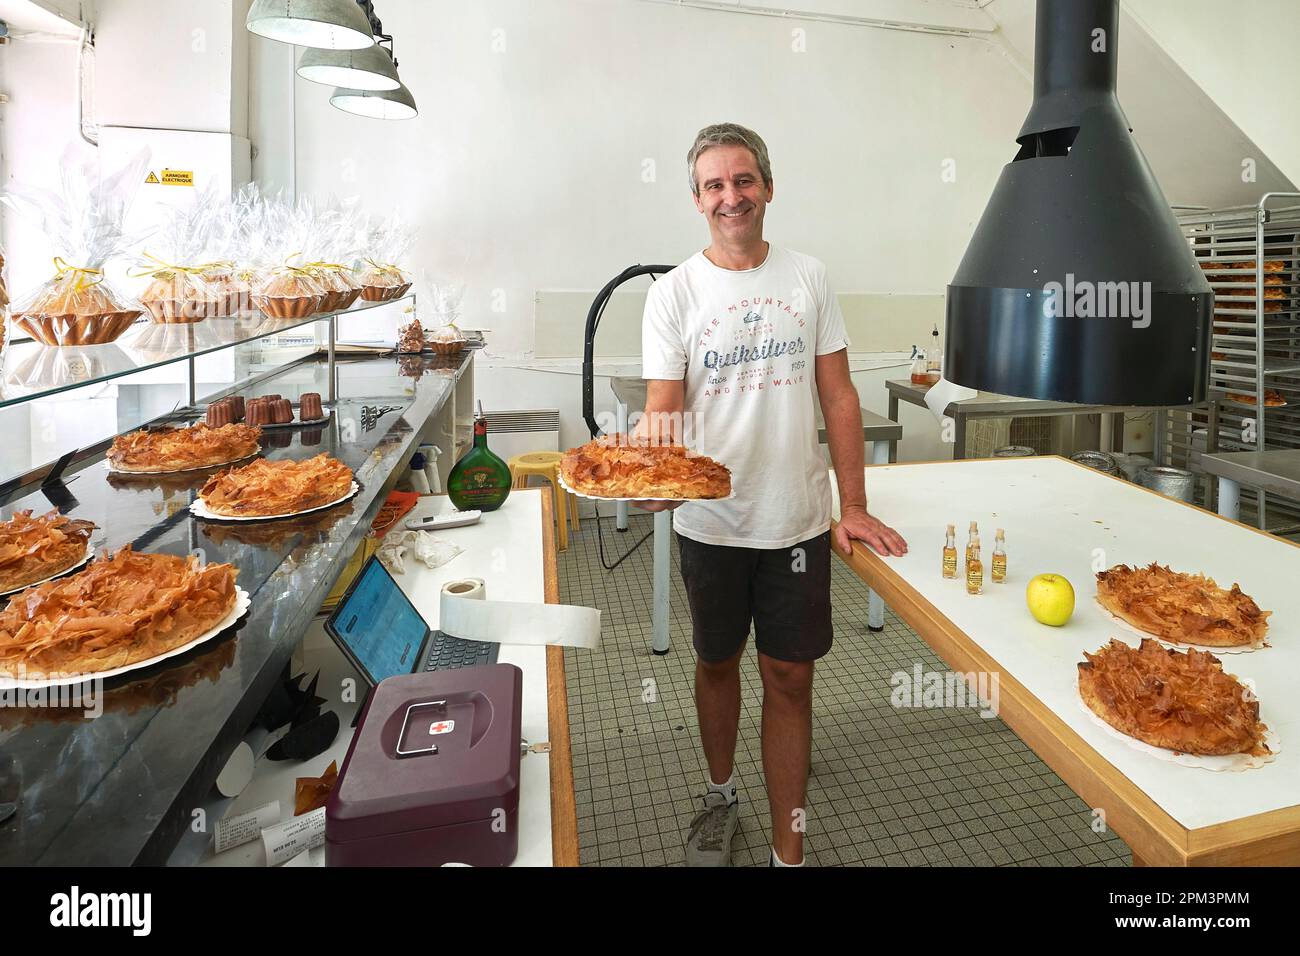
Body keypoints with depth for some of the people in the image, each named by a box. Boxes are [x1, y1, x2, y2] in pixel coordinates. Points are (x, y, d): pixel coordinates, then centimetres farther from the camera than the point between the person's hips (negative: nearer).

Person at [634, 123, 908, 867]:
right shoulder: (674, 293, -3)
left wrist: (854, 506, -2)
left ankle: (790, 850, 23)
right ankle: (722, 794, 43)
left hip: (798, 519, 1)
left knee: (790, 677, 7)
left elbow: (838, 397, 2)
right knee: (717, 664, 17)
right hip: (710, 521, 0)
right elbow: (662, 409, -7)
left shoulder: (808, 278, 1)